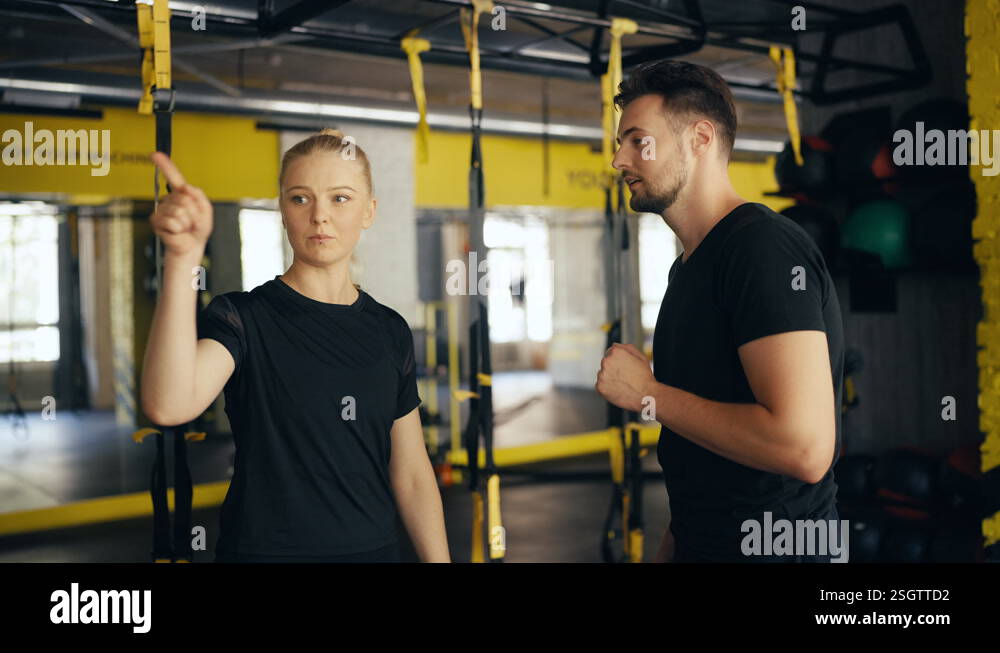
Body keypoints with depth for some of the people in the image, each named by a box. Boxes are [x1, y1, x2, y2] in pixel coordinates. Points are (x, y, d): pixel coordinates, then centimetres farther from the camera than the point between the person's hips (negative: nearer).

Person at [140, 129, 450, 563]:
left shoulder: (390, 331, 2)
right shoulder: (241, 317, -10)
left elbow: (411, 476, 6)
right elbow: (168, 405, -32)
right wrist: (181, 259, -41)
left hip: (374, 548, 4)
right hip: (262, 548, -3)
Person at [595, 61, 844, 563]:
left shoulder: (765, 247, -19)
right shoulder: (688, 266, 9)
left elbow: (804, 446, -29)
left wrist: (647, 392, -19)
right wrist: (669, 546, 12)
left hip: (769, 548, -8)